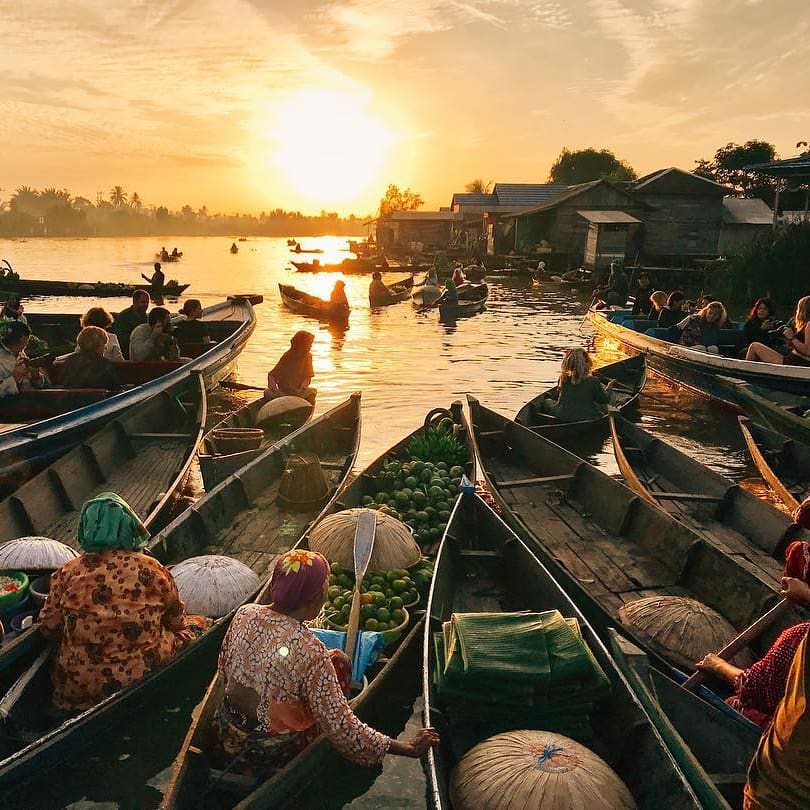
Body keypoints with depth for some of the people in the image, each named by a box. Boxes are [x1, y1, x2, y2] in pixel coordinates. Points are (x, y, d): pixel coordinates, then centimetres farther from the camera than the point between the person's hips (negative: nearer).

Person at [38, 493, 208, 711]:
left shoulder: (67, 573, -8)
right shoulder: (152, 570, -10)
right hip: (143, 681, -2)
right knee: (195, 626, 20)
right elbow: (176, 621, 4)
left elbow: (48, 627, 0)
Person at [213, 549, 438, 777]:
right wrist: (408, 749, -17)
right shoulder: (309, 651, -30)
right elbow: (342, 730, -25)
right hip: (272, 757, -5)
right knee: (340, 661, 4)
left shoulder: (245, 614, -13)